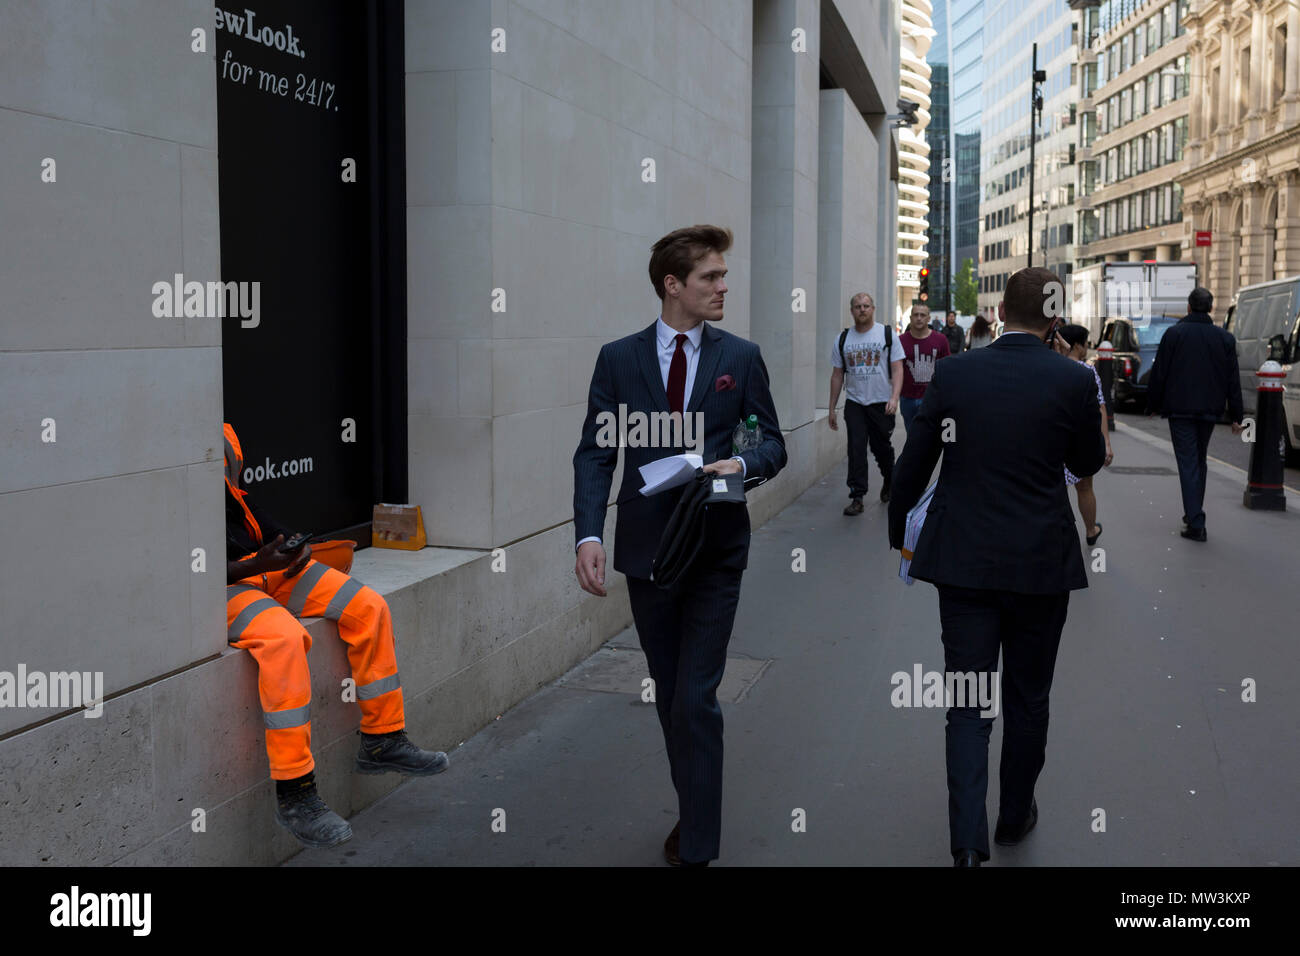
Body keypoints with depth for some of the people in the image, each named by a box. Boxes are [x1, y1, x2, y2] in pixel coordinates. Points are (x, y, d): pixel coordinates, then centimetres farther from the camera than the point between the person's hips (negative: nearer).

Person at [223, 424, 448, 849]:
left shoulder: (223, 435, 5)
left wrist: (286, 544, 4)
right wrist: (255, 566, -25)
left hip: (264, 562, 9)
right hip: (211, 587, -9)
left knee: (368, 608, 0)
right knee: (283, 638, -37)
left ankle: (381, 740, 13)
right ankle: (293, 793, -27)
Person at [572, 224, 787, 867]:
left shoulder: (741, 357, 2)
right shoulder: (619, 359, 1)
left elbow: (772, 443, 6)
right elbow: (596, 454, -3)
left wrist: (741, 464, -17)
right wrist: (589, 534, -18)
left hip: (716, 549, -1)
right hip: (646, 548, 2)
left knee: (695, 700, -6)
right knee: (669, 695, 14)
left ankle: (696, 847, 4)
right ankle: (694, 810, 33)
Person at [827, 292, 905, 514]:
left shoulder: (888, 335, 0)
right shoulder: (842, 339, 6)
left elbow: (897, 370, -4)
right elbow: (837, 375, 10)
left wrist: (894, 397, -19)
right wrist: (832, 409, 8)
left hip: (882, 403, -1)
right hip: (854, 403, 1)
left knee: (881, 448, 8)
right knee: (856, 449, -7)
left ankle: (889, 482, 36)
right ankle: (857, 497, -4)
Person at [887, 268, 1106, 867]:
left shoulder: (952, 375, -5)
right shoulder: (1073, 380, -8)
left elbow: (912, 465, -1)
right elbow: (1087, 464, 6)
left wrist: (899, 531, 14)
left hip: (964, 563, 1)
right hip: (1041, 565, 0)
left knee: (968, 704, 6)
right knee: (1028, 698, 18)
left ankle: (968, 841, -5)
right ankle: (1015, 816, 34)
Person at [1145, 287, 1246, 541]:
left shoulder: (1174, 334, -7)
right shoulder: (1225, 338, 3)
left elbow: (1158, 374, -6)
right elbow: (1233, 380, 4)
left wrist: (1152, 406, 4)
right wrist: (1236, 416, 8)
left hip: (1180, 408, -4)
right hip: (1209, 410, 4)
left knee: (1188, 463, -4)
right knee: (1199, 461, 19)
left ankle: (1195, 524, -10)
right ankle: (1194, 515, 28)